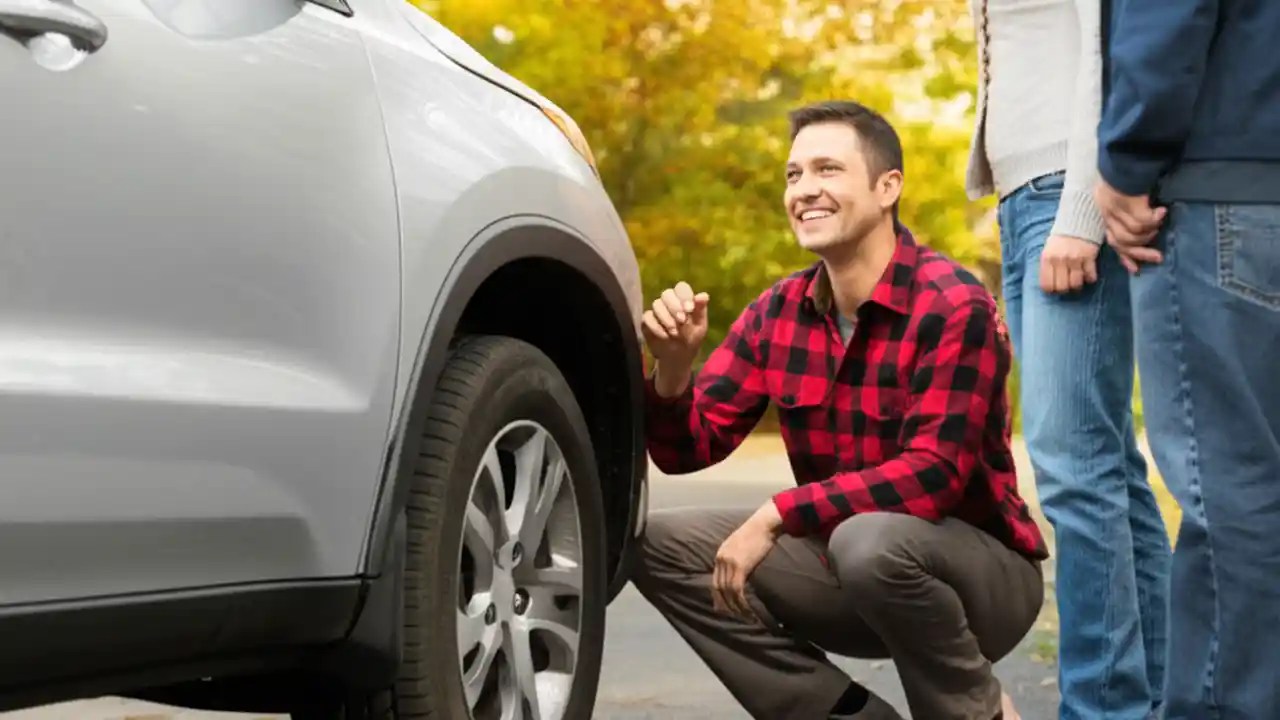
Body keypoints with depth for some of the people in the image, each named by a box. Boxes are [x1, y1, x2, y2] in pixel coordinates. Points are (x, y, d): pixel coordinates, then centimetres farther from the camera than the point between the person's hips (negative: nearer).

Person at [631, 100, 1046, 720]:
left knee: (869, 540, -38)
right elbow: (688, 450, 1)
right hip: (845, 563, 6)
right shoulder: (778, 312, 0)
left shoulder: (955, 308, -19)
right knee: (659, 546, -7)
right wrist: (672, 367, -21)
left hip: (980, 569, -6)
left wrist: (775, 517, -31)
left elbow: (935, 473, -27)